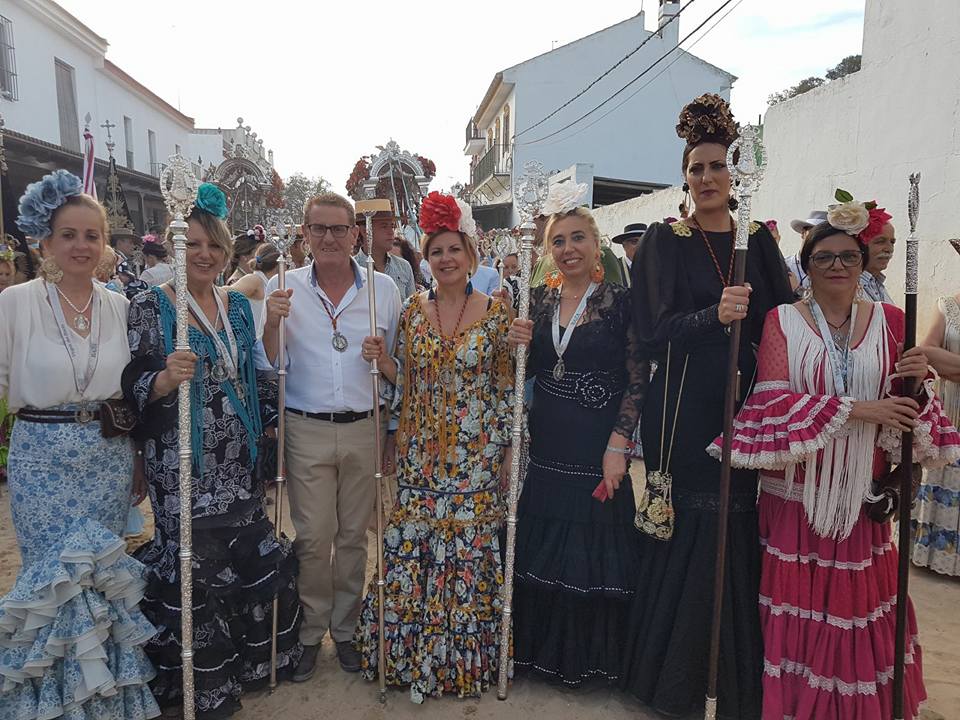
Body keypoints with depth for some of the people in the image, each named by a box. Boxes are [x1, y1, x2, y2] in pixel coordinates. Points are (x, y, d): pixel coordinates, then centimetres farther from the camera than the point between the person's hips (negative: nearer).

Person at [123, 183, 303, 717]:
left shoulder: (238, 305, 9)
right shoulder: (151, 306, -7)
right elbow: (133, 386, -11)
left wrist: (272, 420, 12)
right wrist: (165, 379, -31)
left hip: (239, 460, 5)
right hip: (182, 463, -5)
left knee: (250, 555, 11)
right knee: (195, 562, 3)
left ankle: (253, 656, 34)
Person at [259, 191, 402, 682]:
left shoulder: (384, 288, 0)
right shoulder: (283, 288, -2)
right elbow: (268, 366, 0)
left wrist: (394, 427, 4)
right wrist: (272, 323, -17)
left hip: (365, 429, 1)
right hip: (306, 431, -1)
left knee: (354, 536, 12)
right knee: (313, 539, 5)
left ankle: (344, 630, 31)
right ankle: (309, 633, 27)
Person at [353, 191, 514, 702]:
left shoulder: (496, 313, -4)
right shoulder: (413, 310, 4)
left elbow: (507, 388, -1)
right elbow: (406, 381, 10)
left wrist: (509, 449, -7)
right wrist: (381, 358, -7)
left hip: (477, 455, -2)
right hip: (420, 453, 3)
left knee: (469, 549, 5)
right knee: (411, 551, 7)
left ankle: (465, 657, 29)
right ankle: (414, 655, 30)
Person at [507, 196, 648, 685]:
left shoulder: (620, 301, -6)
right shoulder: (539, 300, 6)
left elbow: (637, 380, -8)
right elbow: (526, 373, 11)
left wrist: (618, 446, -15)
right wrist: (518, 345, -10)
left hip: (596, 452, -4)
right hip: (545, 447, 4)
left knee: (593, 552, 6)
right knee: (539, 549, 13)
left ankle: (589, 654, 30)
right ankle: (541, 648, 35)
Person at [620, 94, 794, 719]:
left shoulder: (759, 240, 11)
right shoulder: (665, 241, 1)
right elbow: (656, 329, -9)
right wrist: (716, 317, -24)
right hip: (686, 413, -3)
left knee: (741, 540, 6)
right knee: (686, 536, 1)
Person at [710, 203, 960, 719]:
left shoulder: (889, 320, 7)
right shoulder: (782, 320, -2)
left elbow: (904, 407, 10)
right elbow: (772, 399, -12)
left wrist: (918, 383, -11)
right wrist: (852, 409, -19)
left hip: (862, 492, 2)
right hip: (796, 488, -2)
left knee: (860, 599, 8)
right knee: (796, 601, 4)